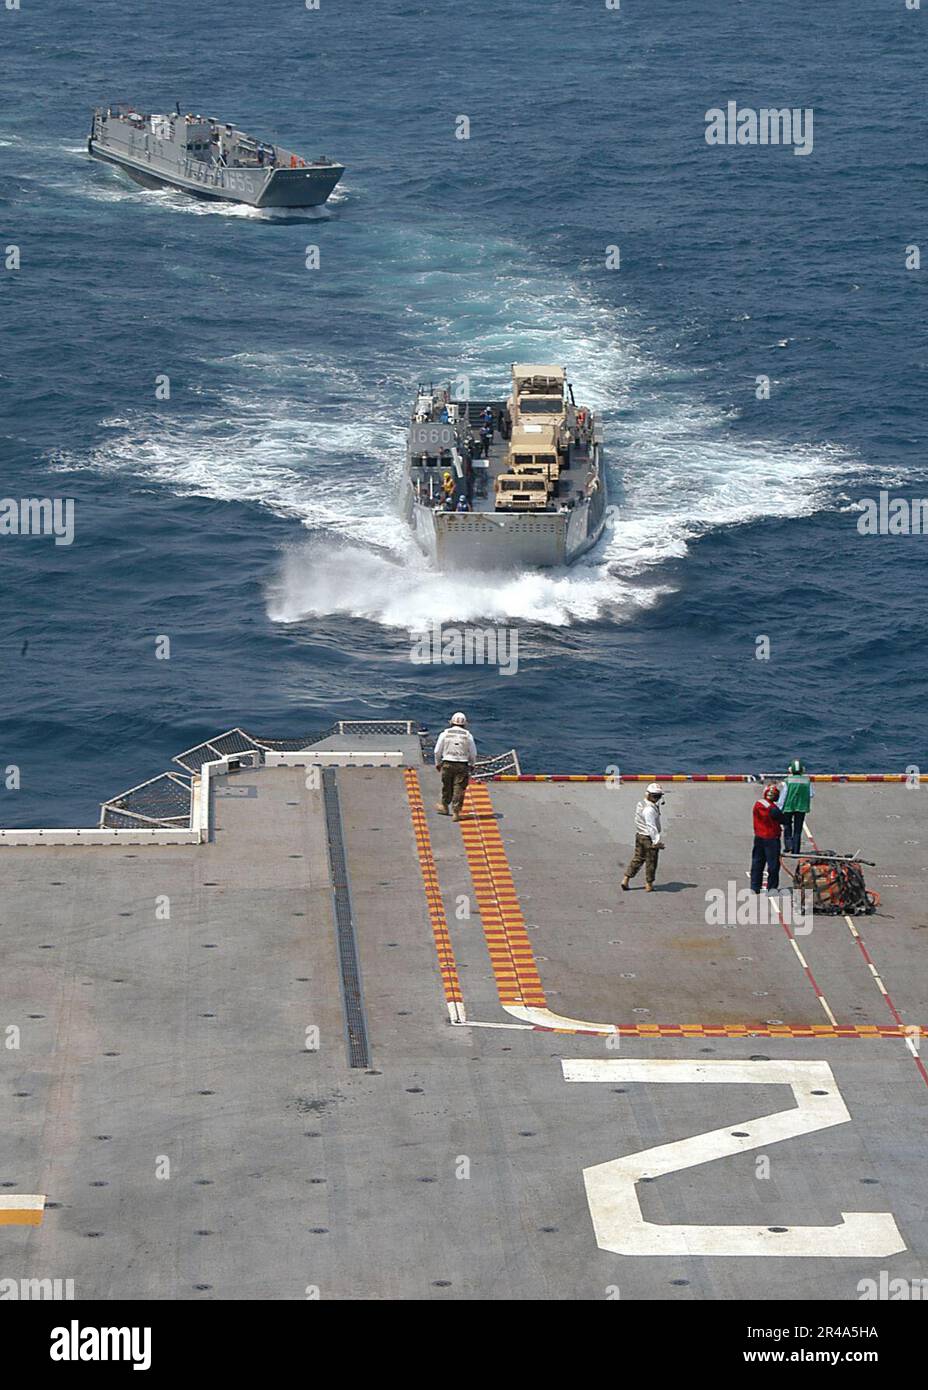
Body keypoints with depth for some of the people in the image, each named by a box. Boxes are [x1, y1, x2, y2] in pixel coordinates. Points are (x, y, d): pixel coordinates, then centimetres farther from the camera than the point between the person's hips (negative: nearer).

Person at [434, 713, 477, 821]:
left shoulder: (445, 734, -1)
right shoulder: (468, 736, -2)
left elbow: (437, 751, 4)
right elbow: (473, 753, 4)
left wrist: (438, 763, 18)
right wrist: (472, 764, 19)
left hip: (447, 764, 1)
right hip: (462, 766, -1)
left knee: (447, 786, 19)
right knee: (459, 789, 2)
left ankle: (444, 806, 37)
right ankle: (455, 812, 1)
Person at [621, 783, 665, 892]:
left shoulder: (641, 805, 8)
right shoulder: (649, 809, -23)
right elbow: (651, 827, -26)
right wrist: (657, 841, -25)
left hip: (639, 835, 9)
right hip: (649, 838, -9)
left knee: (637, 858, 17)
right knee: (651, 861, 4)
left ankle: (626, 880, 16)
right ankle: (649, 885, 13)